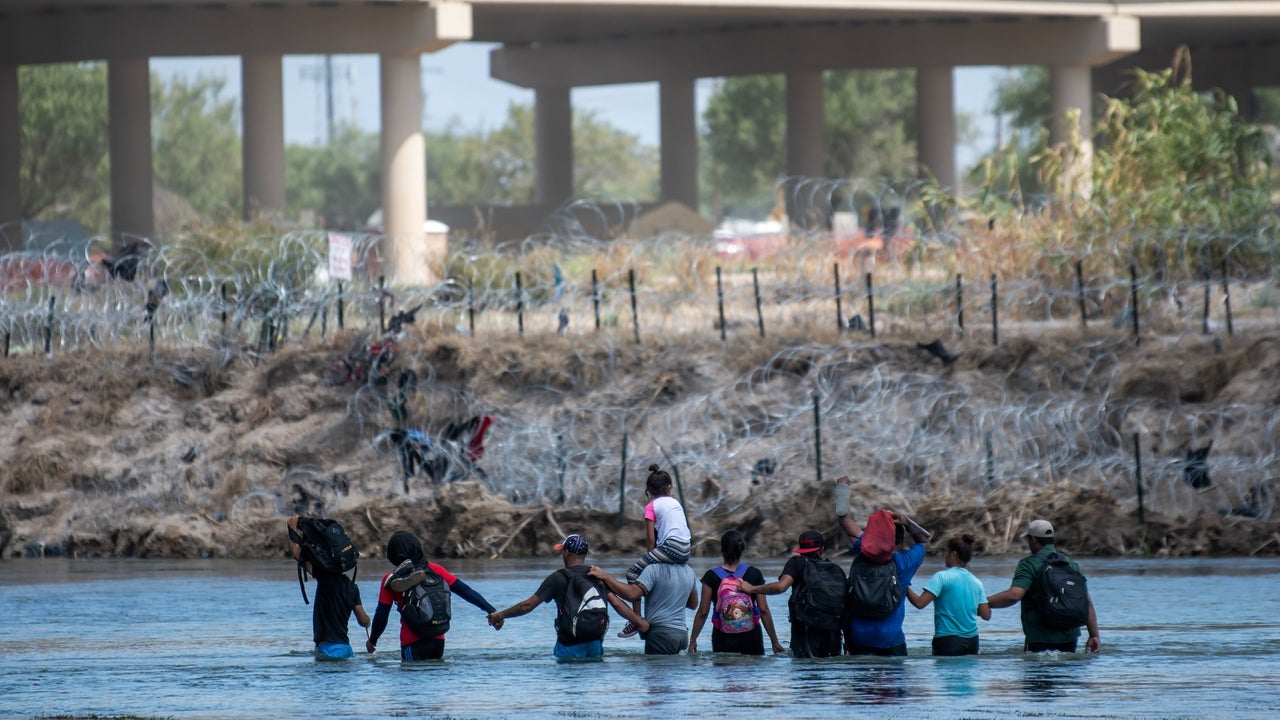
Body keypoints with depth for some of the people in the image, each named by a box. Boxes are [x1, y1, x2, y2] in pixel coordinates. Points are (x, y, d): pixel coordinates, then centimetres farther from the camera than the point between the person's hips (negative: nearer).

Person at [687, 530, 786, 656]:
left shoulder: (711, 576, -3)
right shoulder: (754, 574, -1)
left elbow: (703, 612, -2)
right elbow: (764, 610, 0)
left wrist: (692, 640, 7)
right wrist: (775, 641, 8)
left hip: (722, 638, -1)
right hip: (751, 636, 1)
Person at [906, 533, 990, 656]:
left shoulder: (942, 577, -7)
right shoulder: (976, 582, 8)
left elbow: (920, 603, -14)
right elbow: (986, 615, 6)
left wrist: (906, 588, 2)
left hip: (948, 640, -5)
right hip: (972, 641, 5)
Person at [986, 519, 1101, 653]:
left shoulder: (1029, 564, -8)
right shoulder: (1071, 564, 11)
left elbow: (1014, 595, -23)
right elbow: (1087, 602, 8)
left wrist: (983, 603, -14)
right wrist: (1094, 635, 9)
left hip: (1040, 641, -6)